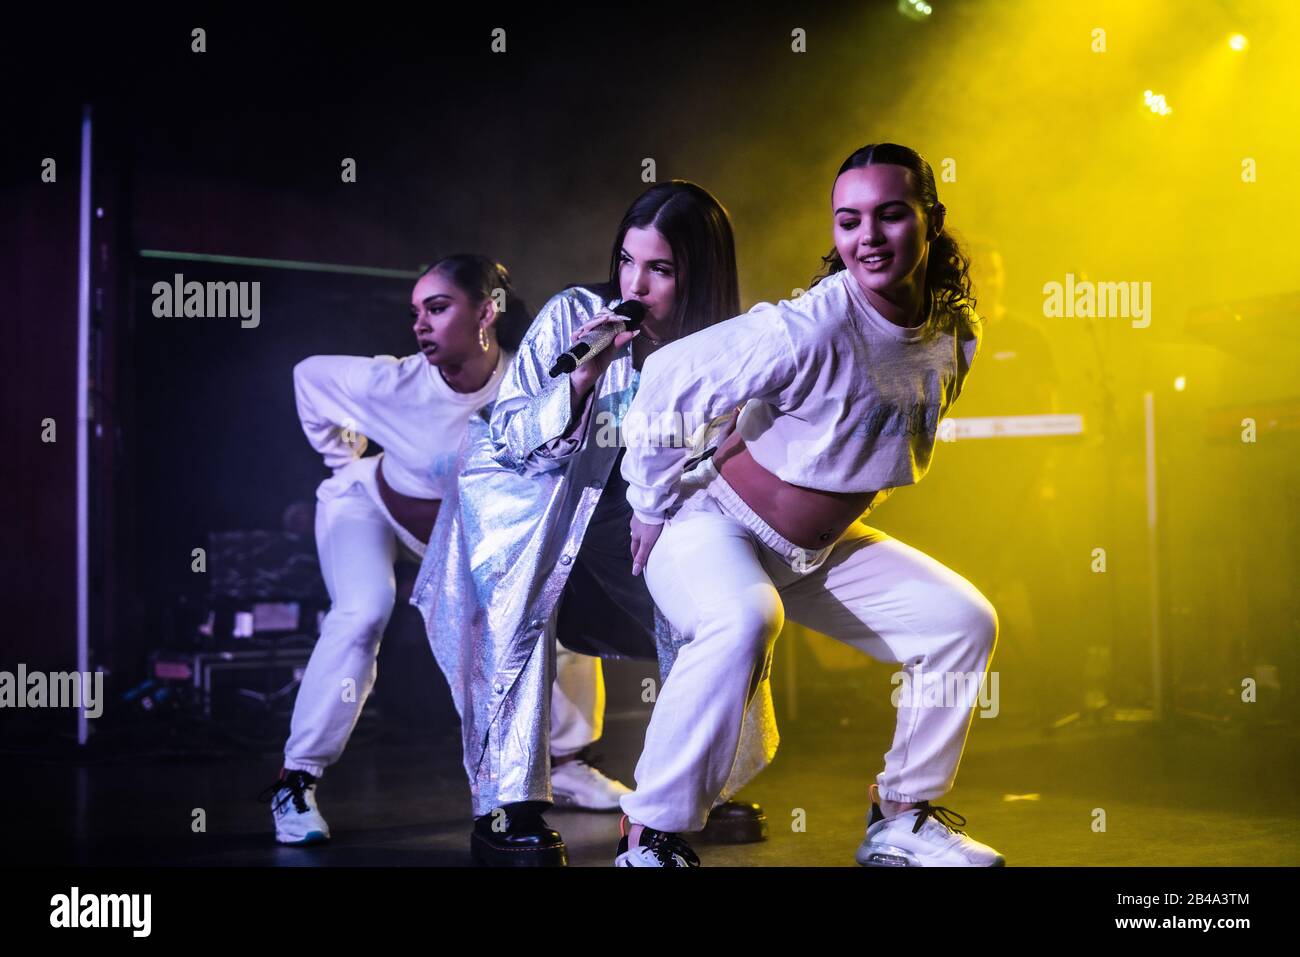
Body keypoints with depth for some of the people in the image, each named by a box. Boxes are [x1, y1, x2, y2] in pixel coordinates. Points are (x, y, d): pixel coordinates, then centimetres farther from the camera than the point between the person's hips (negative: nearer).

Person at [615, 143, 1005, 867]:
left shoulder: (956, 339, -5)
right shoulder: (808, 329, -28)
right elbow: (666, 382, -24)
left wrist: (847, 509, 16)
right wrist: (652, 508, -14)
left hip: (825, 549, 7)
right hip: (716, 526, -7)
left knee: (965, 621, 0)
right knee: (744, 620, -38)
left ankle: (902, 820, 12)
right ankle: (651, 837, -26)